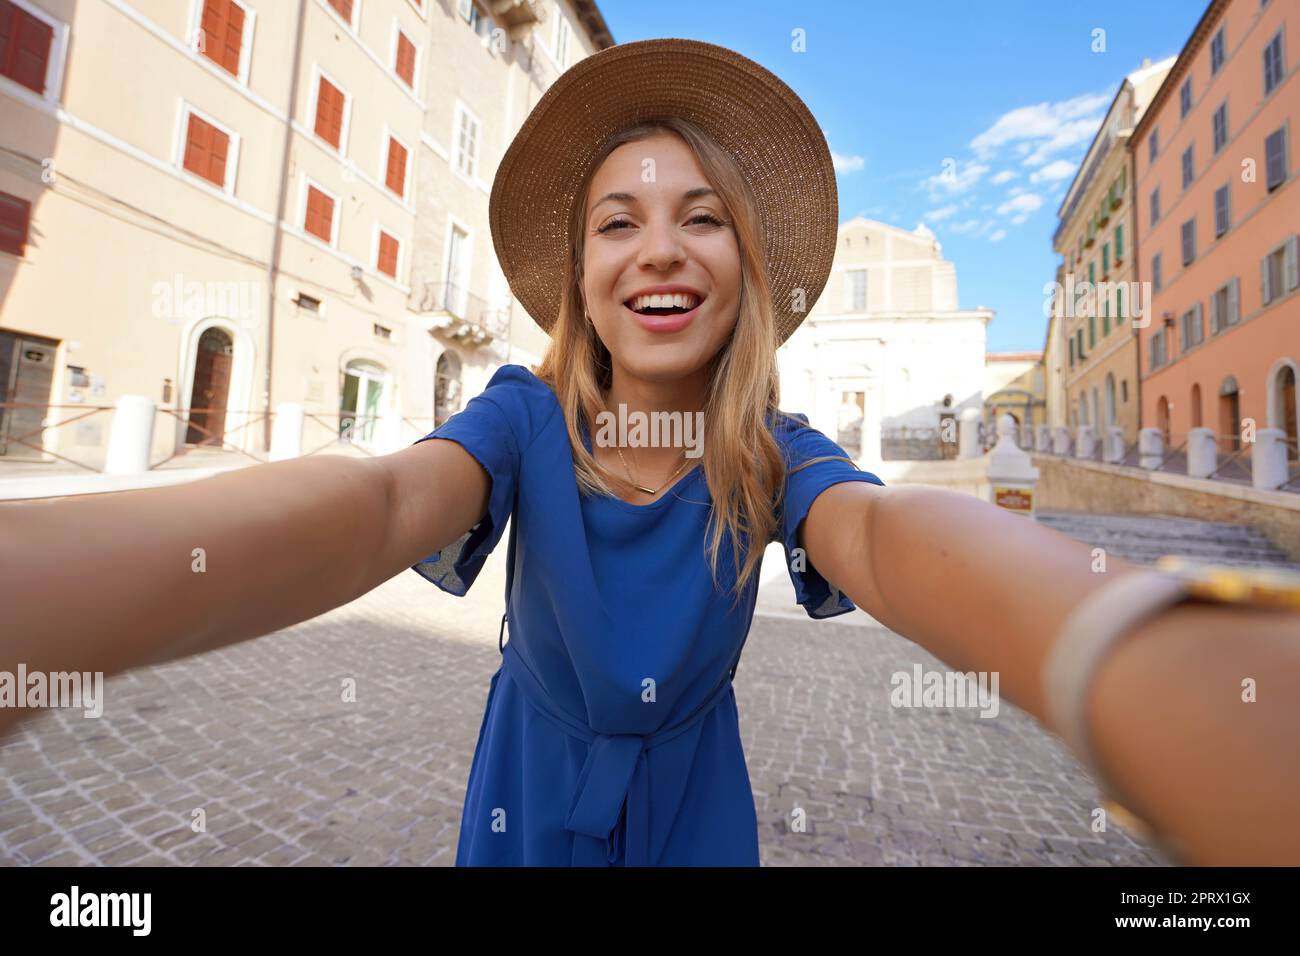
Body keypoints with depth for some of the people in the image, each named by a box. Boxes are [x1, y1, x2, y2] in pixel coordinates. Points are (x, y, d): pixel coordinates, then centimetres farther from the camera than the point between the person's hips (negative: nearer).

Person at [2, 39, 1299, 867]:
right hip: (527, 798, 0)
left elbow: (885, 529, -42)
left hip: (689, 802, 1)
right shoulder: (526, 416, -22)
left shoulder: (772, 456, -21)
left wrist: (1139, 658, -64)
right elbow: (379, 502, -40)